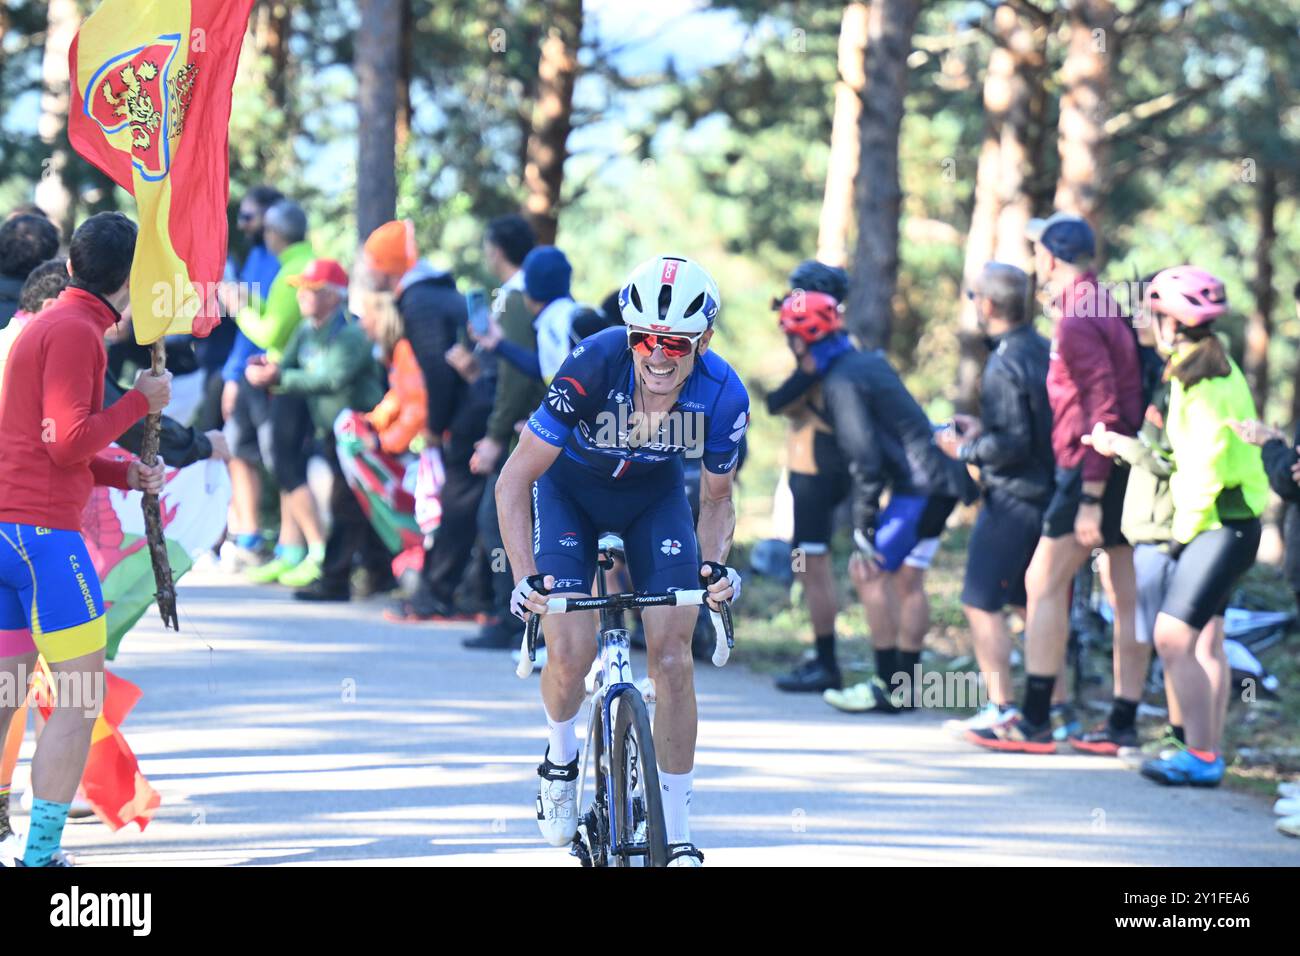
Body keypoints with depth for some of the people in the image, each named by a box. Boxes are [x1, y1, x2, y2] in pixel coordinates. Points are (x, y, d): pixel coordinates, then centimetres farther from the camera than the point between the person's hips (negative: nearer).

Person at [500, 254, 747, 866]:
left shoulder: (723, 396, -28)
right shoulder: (593, 367, -36)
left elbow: (716, 499, -9)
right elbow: (514, 479, -29)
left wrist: (715, 564, -29)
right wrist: (525, 576, -40)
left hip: (655, 494, 2)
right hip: (570, 488, -2)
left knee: (672, 658, -11)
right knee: (570, 655, -16)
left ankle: (676, 837, 0)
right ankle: (561, 759, 18)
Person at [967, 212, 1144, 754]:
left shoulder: (1077, 322, -14)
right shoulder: (1103, 308, 17)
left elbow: (1103, 412, -21)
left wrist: (1090, 499, -23)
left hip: (1092, 468, -9)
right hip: (1125, 467, 9)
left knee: (1044, 585, -5)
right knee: (1125, 597, 7)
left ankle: (1034, 722, -6)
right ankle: (1123, 724, 9)